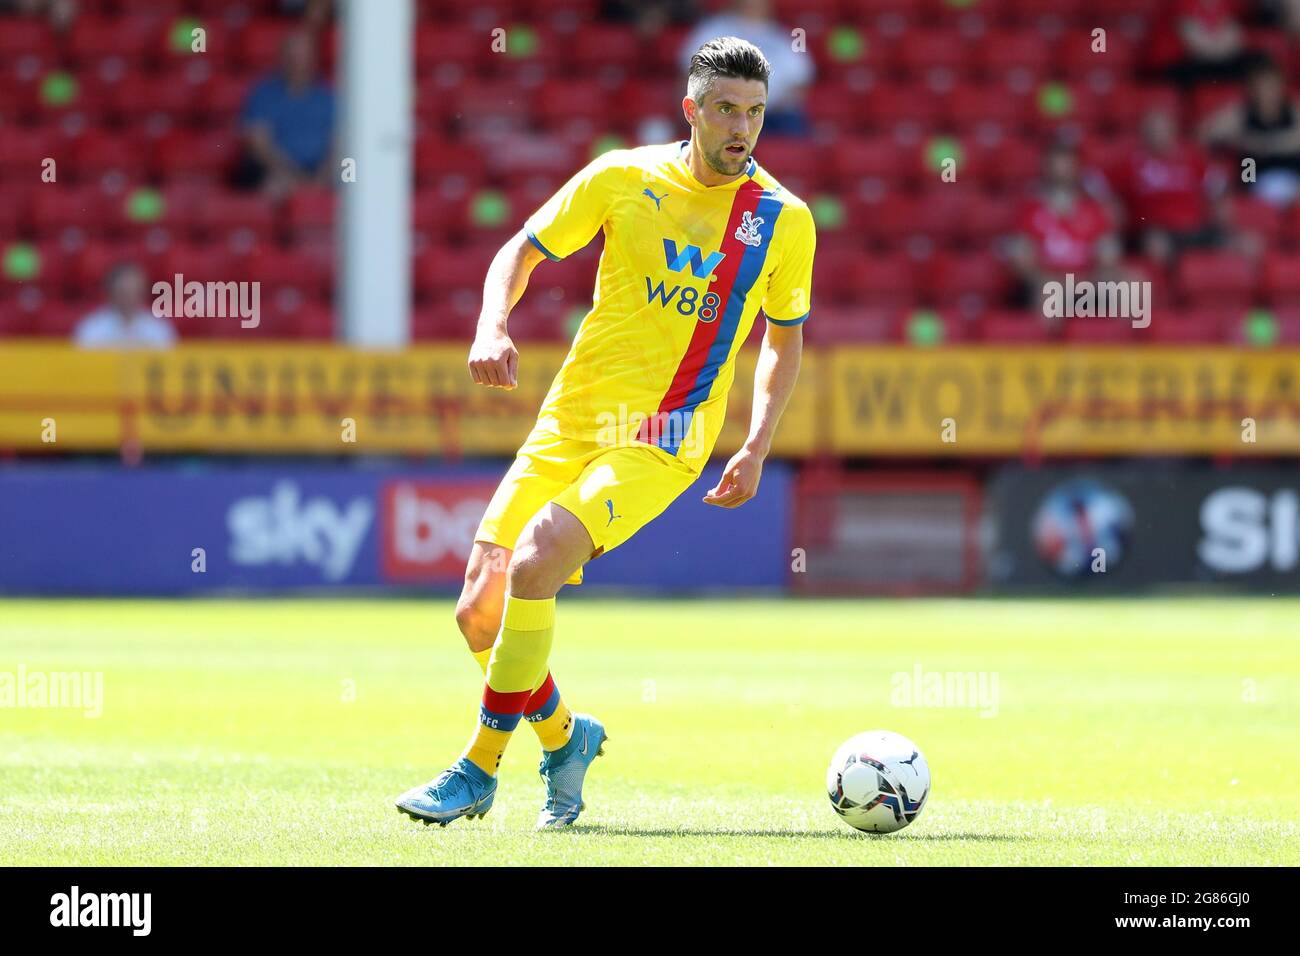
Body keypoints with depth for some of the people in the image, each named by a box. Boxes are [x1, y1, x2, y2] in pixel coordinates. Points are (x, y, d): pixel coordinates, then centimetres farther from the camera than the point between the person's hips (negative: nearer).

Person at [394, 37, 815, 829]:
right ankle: (564, 736, 26)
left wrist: (757, 449, 2)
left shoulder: (784, 220, 1)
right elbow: (522, 251, 10)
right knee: (479, 612, -3)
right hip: (572, 419, 3)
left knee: (535, 563, -27)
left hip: (664, 441, -3)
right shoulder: (624, 179, 1)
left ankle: (480, 766, -15)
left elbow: (785, 339, 14)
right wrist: (492, 326, -10)